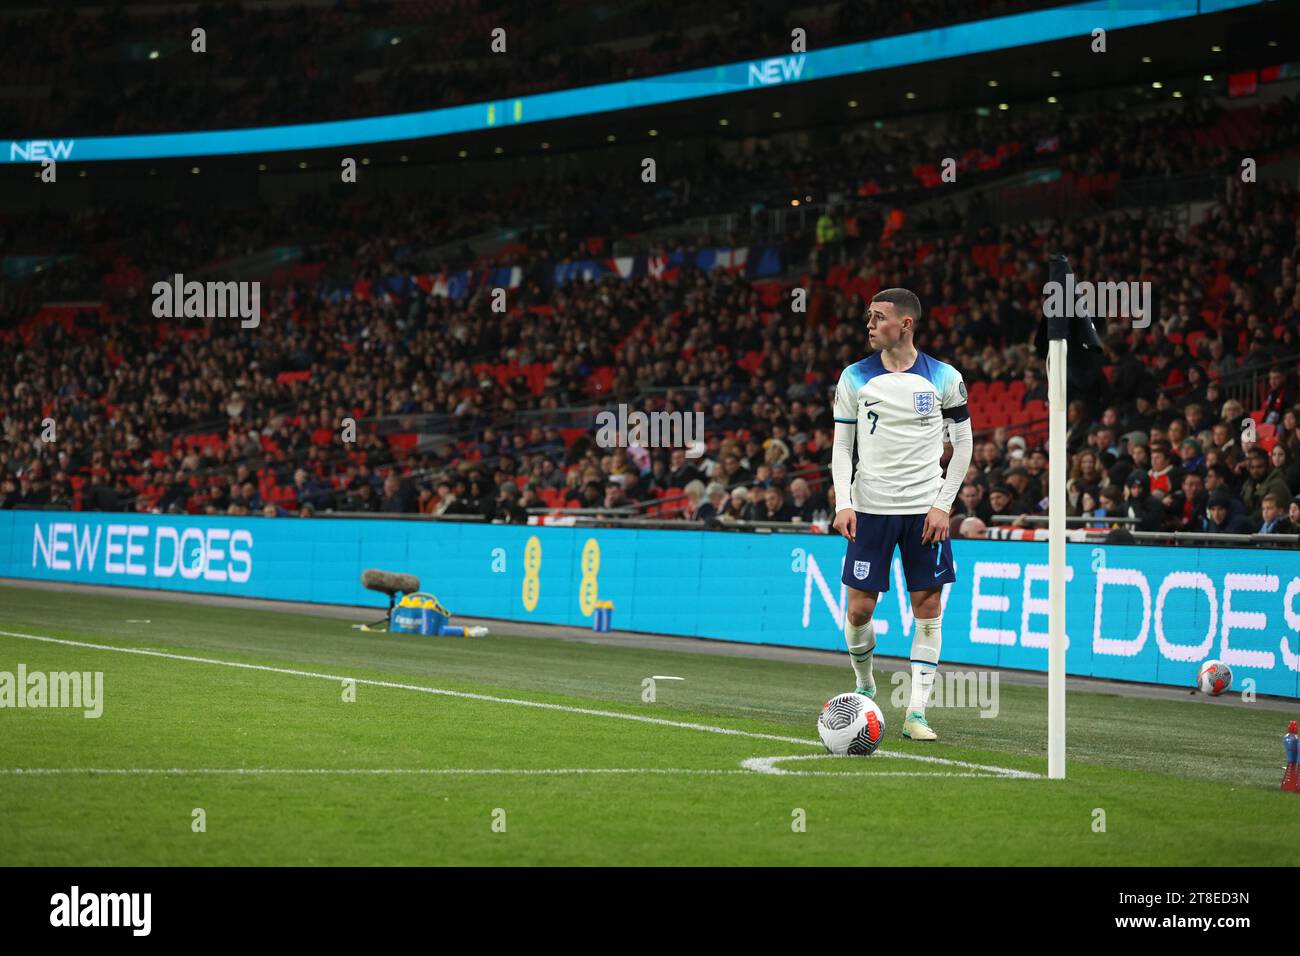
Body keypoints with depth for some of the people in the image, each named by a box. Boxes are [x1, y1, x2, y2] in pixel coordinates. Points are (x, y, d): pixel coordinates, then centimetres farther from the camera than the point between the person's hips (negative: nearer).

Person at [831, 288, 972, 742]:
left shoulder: (945, 378, -1)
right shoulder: (854, 377, 2)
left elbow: (963, 443, 5)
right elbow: (841, 447, 6)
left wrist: (943, 505, -3)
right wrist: (843, 504, -6)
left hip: (925, 511, -1)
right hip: (870, 508, 1)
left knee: (928, 609, -3)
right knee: (859, 608, -2)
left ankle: (916, 712, 2)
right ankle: (864, 685, 25)